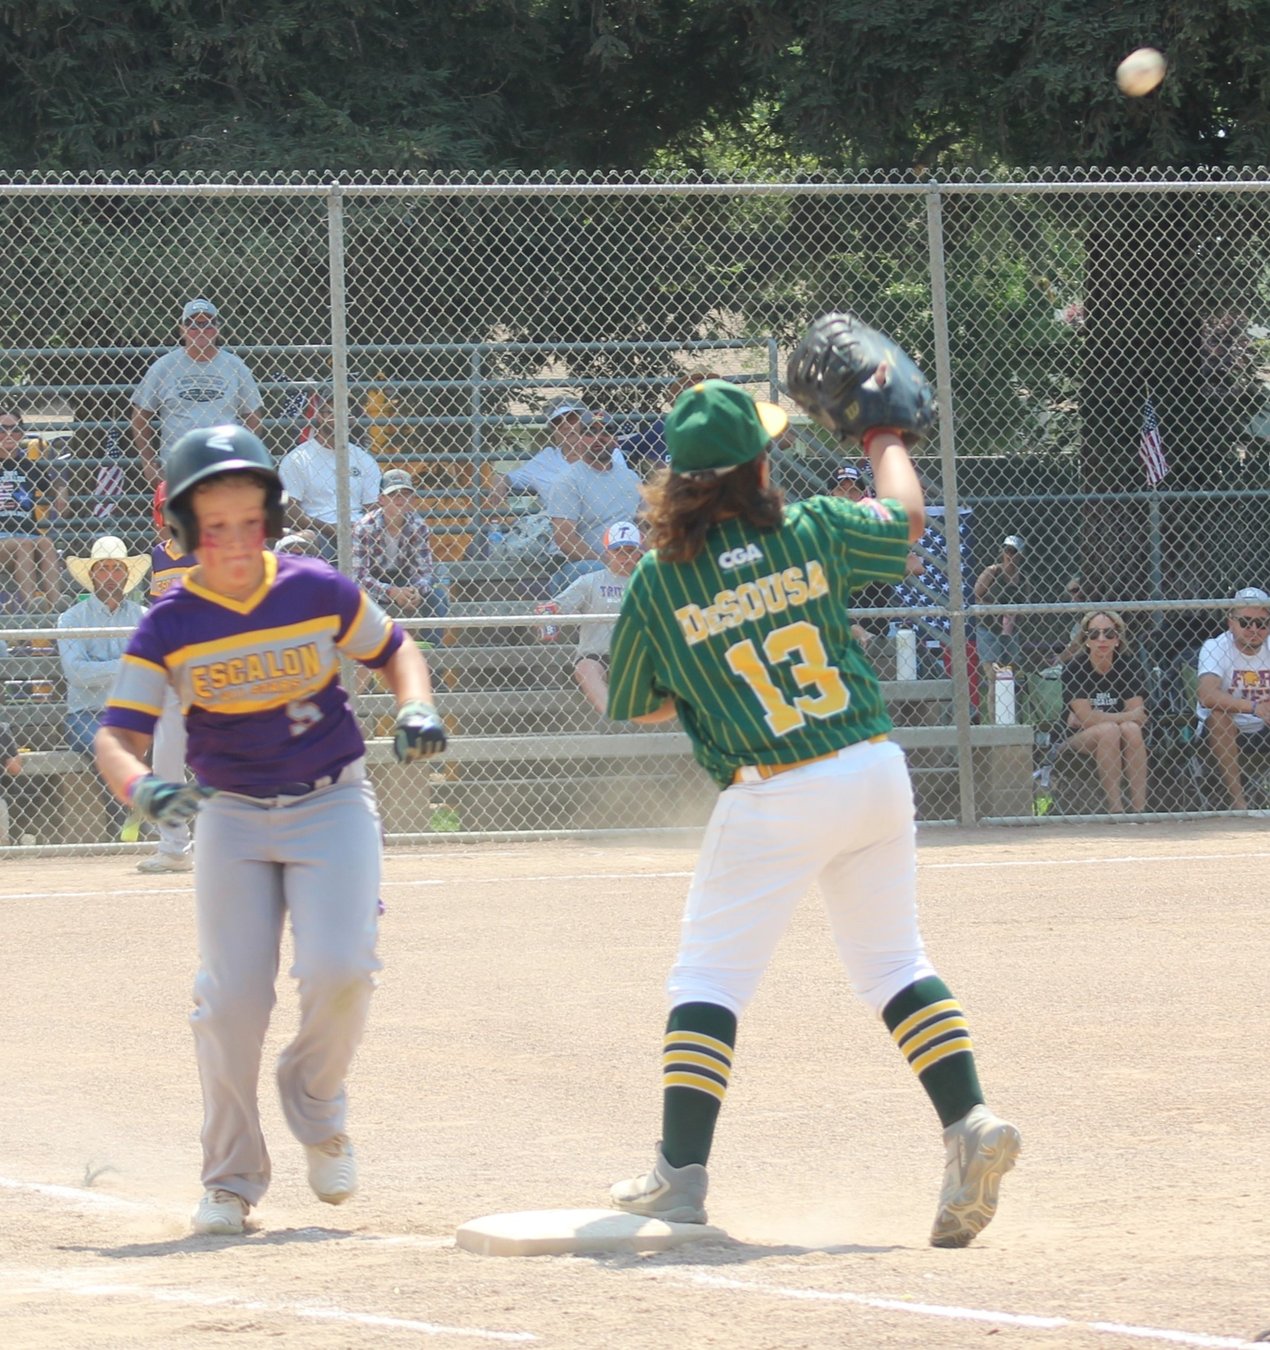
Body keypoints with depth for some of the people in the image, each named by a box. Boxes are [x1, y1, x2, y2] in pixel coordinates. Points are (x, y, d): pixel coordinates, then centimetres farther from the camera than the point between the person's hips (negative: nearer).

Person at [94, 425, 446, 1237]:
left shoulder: (317, 591, -9)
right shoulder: (169, 627, -9)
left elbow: (394, 650, 8)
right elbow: (117, 736, -12)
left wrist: (417, 710, -12)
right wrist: (141, 787, -34)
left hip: (333, 805, -1)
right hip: (230, 816, 1)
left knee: (341, 970, -18)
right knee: (231, 999, -4)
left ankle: (316, 1104, 13)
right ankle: (233, 1178, 12)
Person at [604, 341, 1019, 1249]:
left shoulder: (657, 584, -5)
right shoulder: (816, 532, -1)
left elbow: (636, 707, 7)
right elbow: (907, 513, 20)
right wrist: (882, 435, 37)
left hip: (772, 800, -3)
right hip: (875, 773, 3)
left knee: (710, 977, 5)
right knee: (894, 961, 15)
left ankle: (681, 1174, 0)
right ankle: (969, 1120, 1)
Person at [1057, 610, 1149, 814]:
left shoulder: (1129, 665, -3)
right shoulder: (1074, 669, -11)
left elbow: (1139, 718, -12)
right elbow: (1086, 716, -18)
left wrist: (1090, 719, -18)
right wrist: (1127, 716, -14)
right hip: (1080, 740, -2)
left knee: (1131, 729, -29)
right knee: (1109, 730, -31)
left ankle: (1139, 809, -34)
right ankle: (1116, 810, -34)